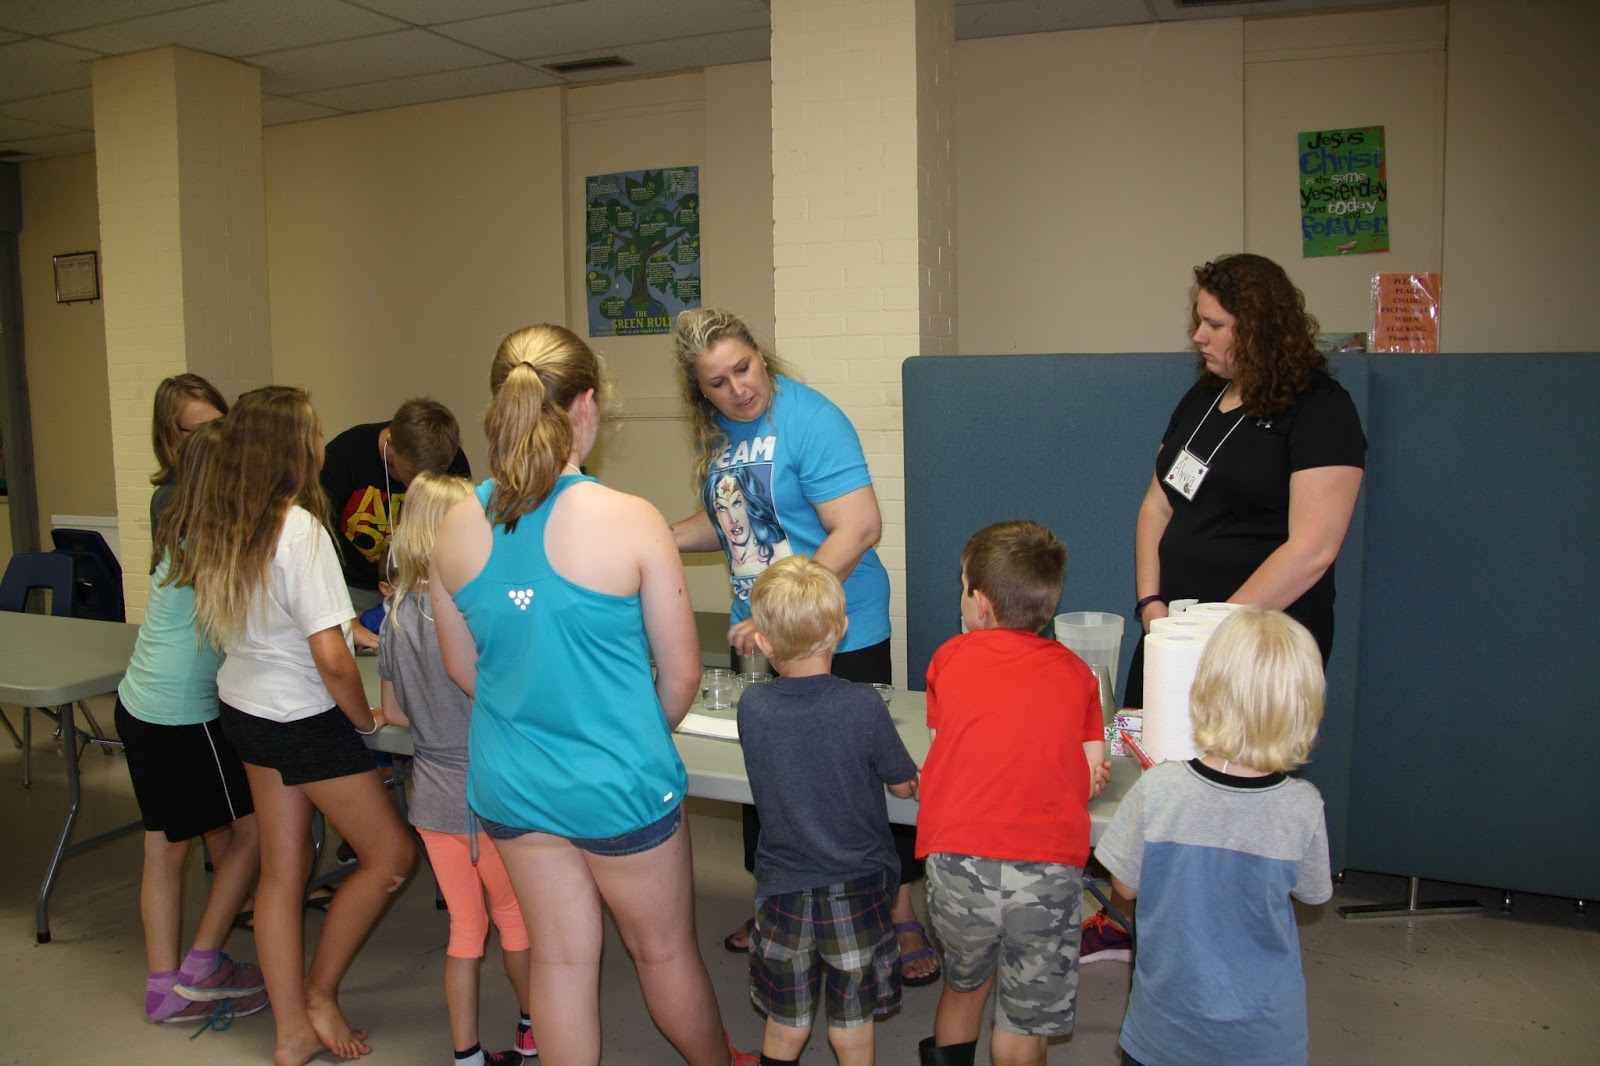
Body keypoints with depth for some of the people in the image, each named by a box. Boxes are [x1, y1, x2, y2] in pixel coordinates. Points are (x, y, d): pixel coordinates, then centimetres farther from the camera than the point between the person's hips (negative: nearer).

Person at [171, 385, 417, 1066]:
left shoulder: (215, 522, 1)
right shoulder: (299, 529, -25)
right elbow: (332, 659, -27)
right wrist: (368, 721, -10)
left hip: (242, 705, 9)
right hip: (303, 721, -8)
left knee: (282, 872, 16)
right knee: (391, 857, 9)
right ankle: (319, 994, 22)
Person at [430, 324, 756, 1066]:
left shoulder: (457, 526, -6)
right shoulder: (630, 521, -19)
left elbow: (464, 668, 6)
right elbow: (681, 673, -10)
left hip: (508, 781, 4)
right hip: (617, 784, -3)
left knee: (560, 958, 19)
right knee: (664, 950, 19)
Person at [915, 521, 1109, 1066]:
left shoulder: (950, 657, 11)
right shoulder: (1075, 671, 13)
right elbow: (1092, 776, 10)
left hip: (959, 857, 0)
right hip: (1049, 867, 0)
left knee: (965, 981, 28)